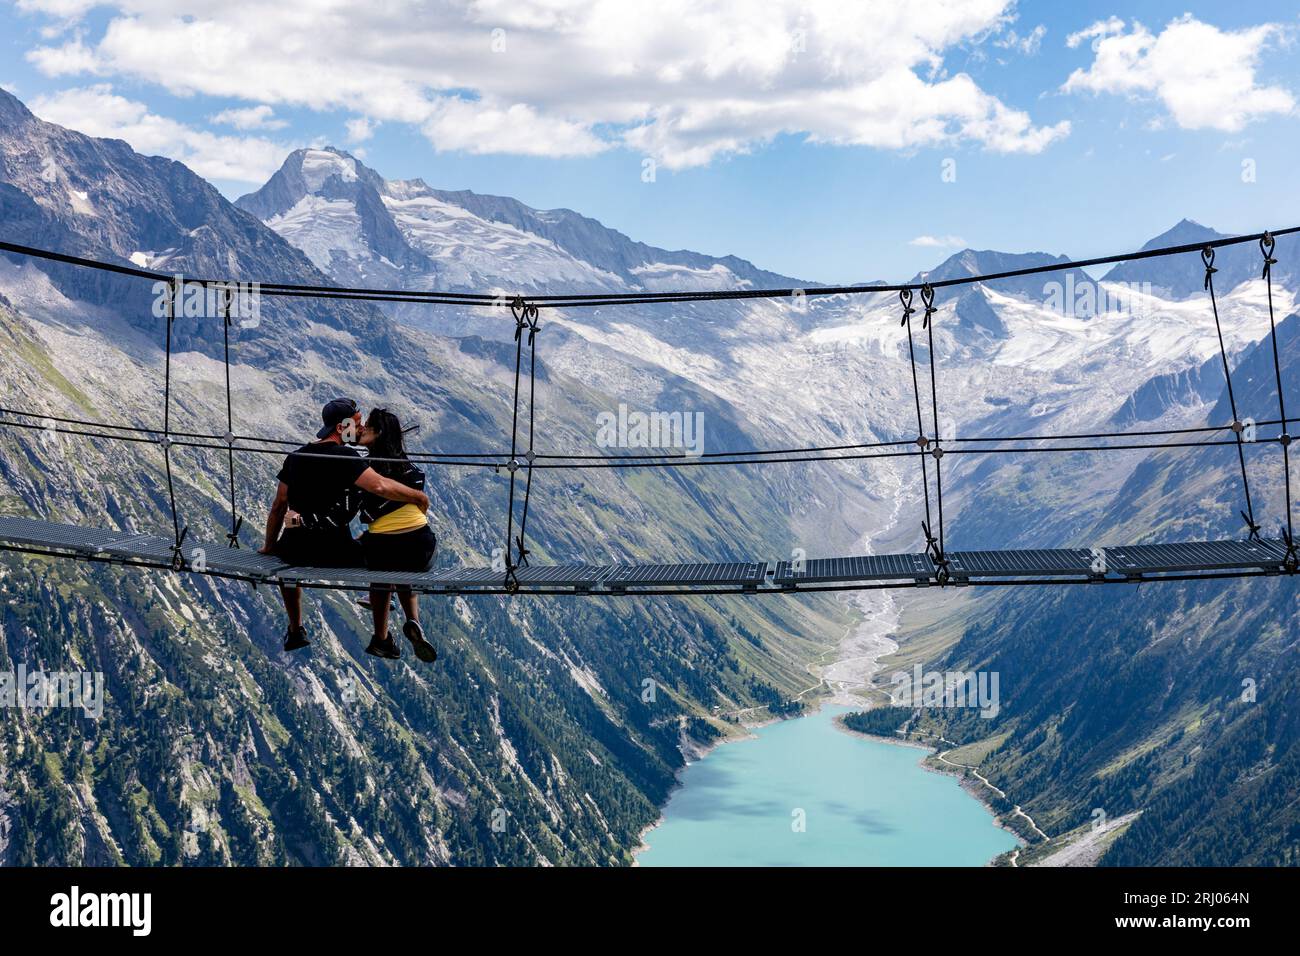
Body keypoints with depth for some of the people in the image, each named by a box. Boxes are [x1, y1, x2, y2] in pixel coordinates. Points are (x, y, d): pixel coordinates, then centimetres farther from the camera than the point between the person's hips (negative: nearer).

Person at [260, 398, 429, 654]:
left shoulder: (296, 456, 12)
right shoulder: (345, 457, -9)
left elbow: (279, 505, 17)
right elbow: (380, 486, -23)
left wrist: (269, 546, 27)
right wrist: (418, 496, -9)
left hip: (295, 547, 6)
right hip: (335, 551, -6)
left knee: (287, 558, 40)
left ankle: (295, 631, 43)